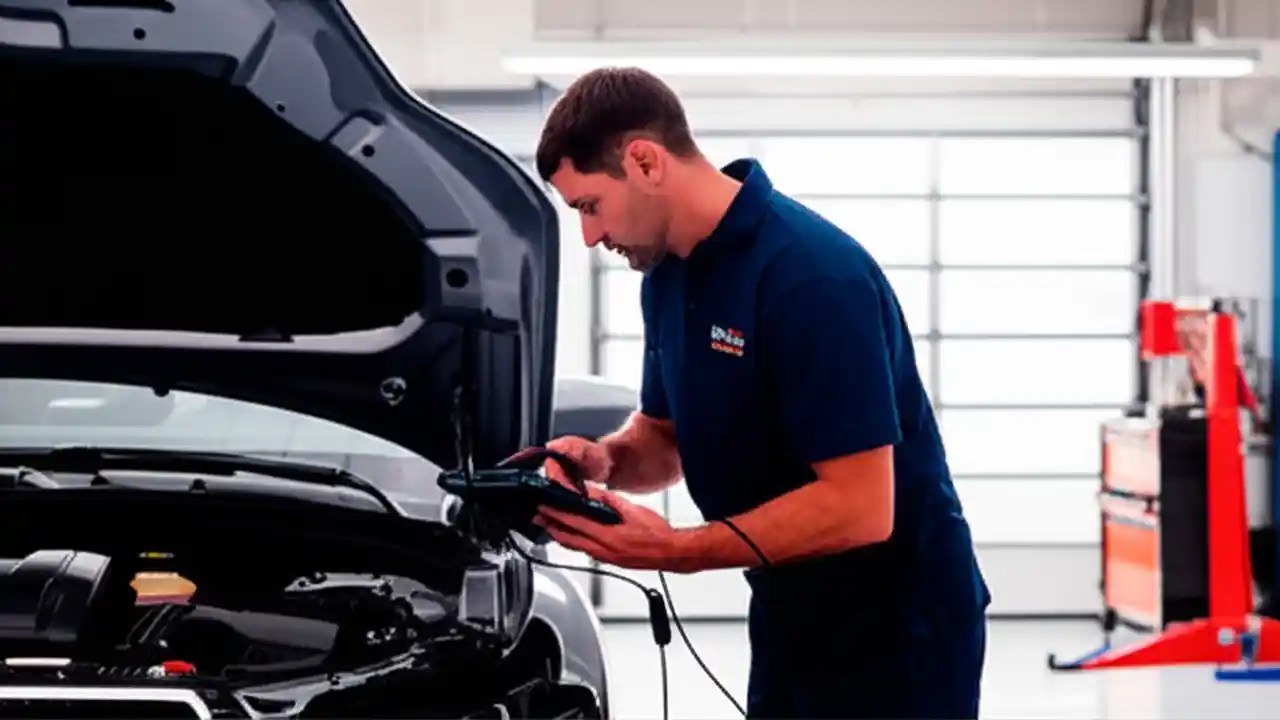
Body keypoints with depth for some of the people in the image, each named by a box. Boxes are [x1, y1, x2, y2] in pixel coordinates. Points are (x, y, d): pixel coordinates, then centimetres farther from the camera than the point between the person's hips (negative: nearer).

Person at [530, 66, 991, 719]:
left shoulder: (813, 276, -25)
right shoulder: (668, 274, 4)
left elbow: (862, 508, -28)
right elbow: (664, 434, 17)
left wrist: (676, 551, -30)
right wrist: (607, 459, -7)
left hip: (895, 634, -9)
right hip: (788, 615, 9)